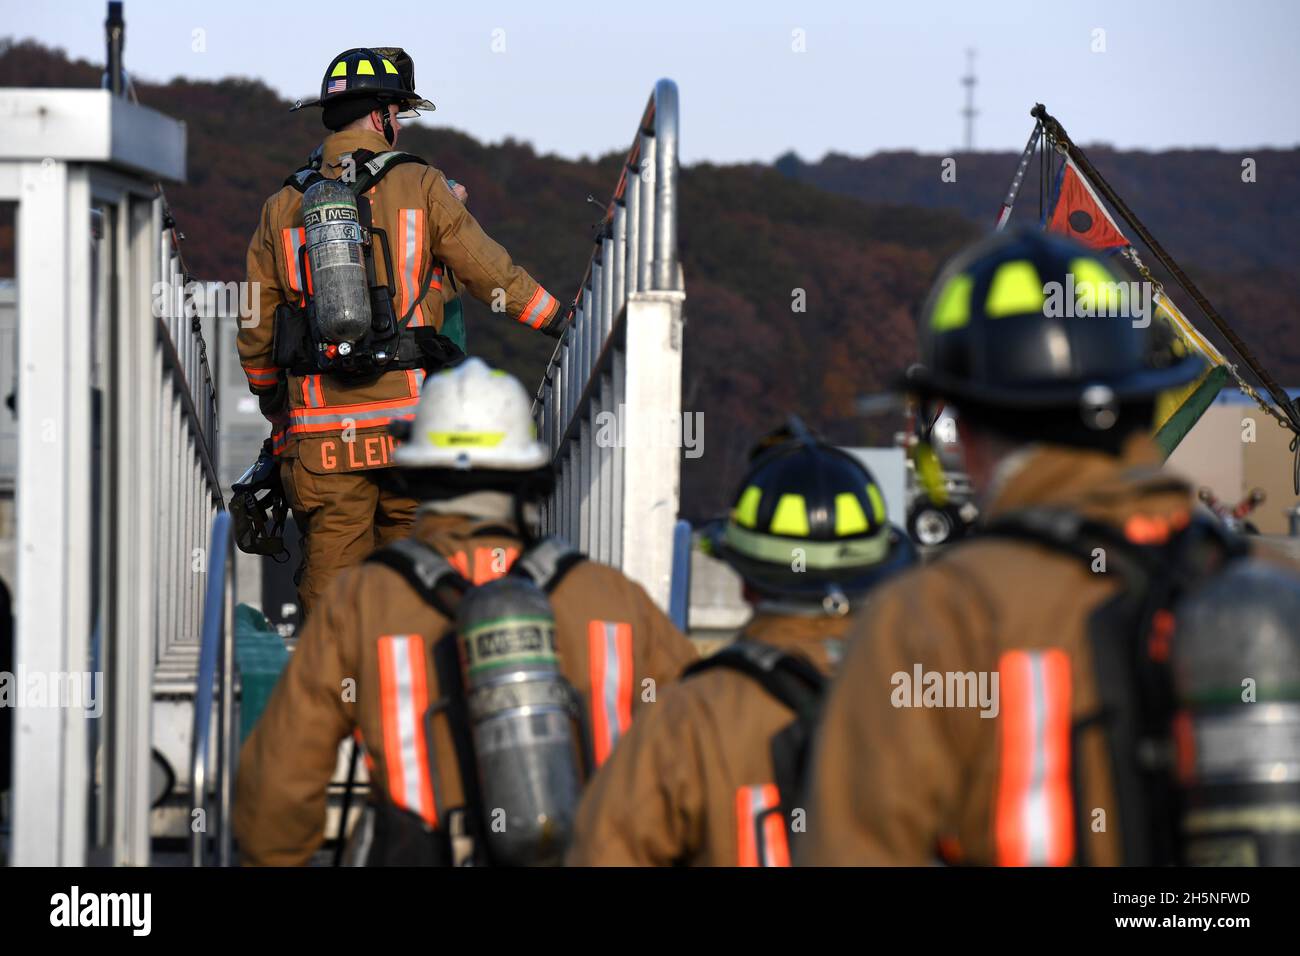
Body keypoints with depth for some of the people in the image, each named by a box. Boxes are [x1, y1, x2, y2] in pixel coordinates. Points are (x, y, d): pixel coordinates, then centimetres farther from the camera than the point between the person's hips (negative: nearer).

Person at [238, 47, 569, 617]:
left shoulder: (283, 207, 9)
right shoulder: (419, 186, 0)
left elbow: (255, 331, 13)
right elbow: (491, 272, 4)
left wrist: (273, 407, 28)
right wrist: (562, 320, 18)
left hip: (320, 431, 2)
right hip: (407, 417, -2)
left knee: (328, 578, 4)